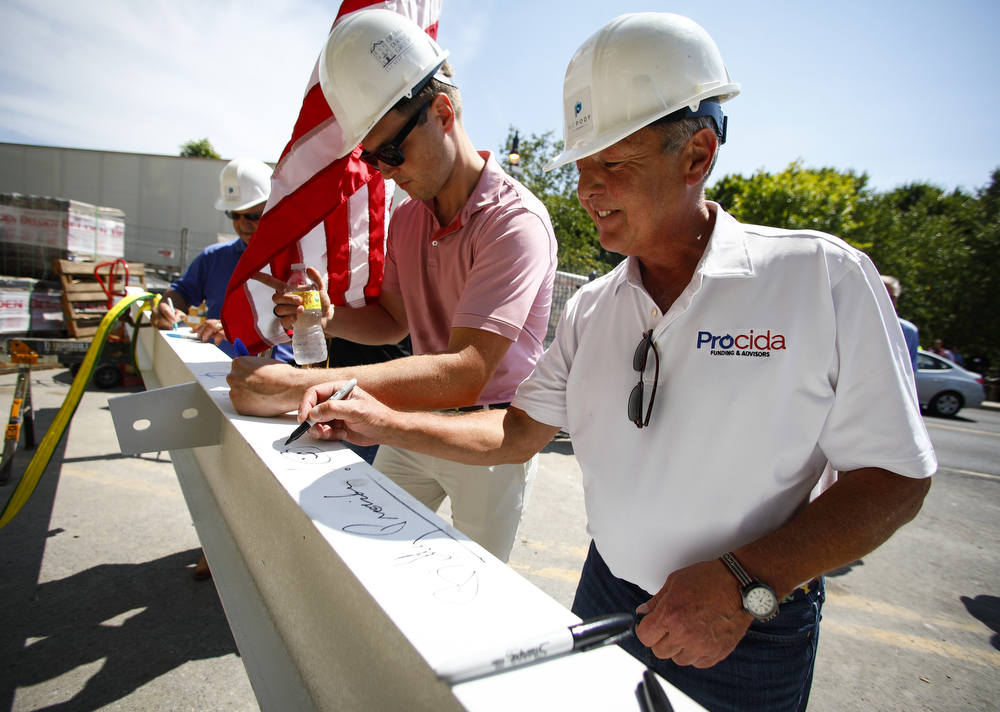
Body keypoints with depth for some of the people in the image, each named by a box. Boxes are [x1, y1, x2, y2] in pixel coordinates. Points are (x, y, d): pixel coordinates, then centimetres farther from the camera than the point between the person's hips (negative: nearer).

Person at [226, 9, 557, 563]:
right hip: (413, 423, 7)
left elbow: (464, 373, -34)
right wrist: (330, 317, -8)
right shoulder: (405, 217, 4)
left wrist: (298, 388, -37)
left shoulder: (514, 221, -24)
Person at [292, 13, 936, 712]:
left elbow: (895, 479, -13)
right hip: (606, 599, 4)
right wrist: (386, 424, -7)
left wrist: (745, 583, -23)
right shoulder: (591, 308, -1)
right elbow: (517, 433, 3)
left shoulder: (822, 277, -15)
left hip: (750, 636, -3)